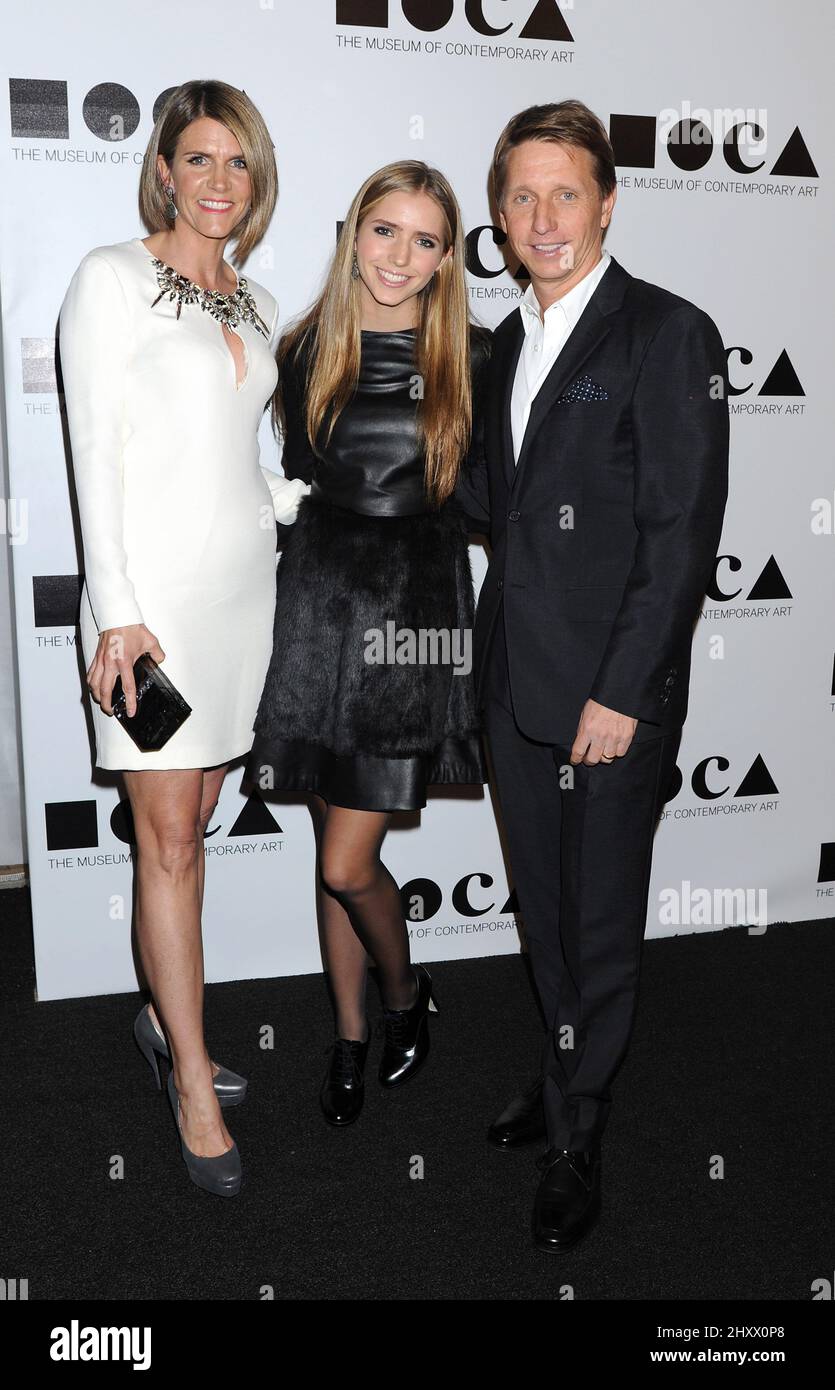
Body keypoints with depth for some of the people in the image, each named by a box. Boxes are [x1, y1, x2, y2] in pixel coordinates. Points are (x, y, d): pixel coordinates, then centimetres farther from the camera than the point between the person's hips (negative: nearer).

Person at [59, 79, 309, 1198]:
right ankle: (195, 1087, 7)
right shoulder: (112, 278, -3)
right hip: (154, 586, -6)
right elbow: (96, 452, -9)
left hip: (242, 581, 6)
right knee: (169, 839, -2)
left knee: (194, 816, 12)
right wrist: (118, 612, -15)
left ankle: (167, 1017, 28)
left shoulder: (255, 303, 15)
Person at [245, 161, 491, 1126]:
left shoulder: (472, 359, -2)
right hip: (319, 604, 3)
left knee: (347, 864, -4)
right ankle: (351, 1034, 31)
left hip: (416, 609, -3)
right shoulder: (306, 351, 5)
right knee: (334, 852, 12)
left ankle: (405, 992, 27)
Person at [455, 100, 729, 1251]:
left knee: (601, 923, 7)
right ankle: (568, 1075, 39)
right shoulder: (511, 342, 14)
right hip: (515, 681, 7)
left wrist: (623, 692, -18)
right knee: (545, 909, 18)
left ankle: (577, 1143, 25)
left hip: (611, 692, -6)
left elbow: (683, 533, -14)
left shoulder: (669, 335, -9)